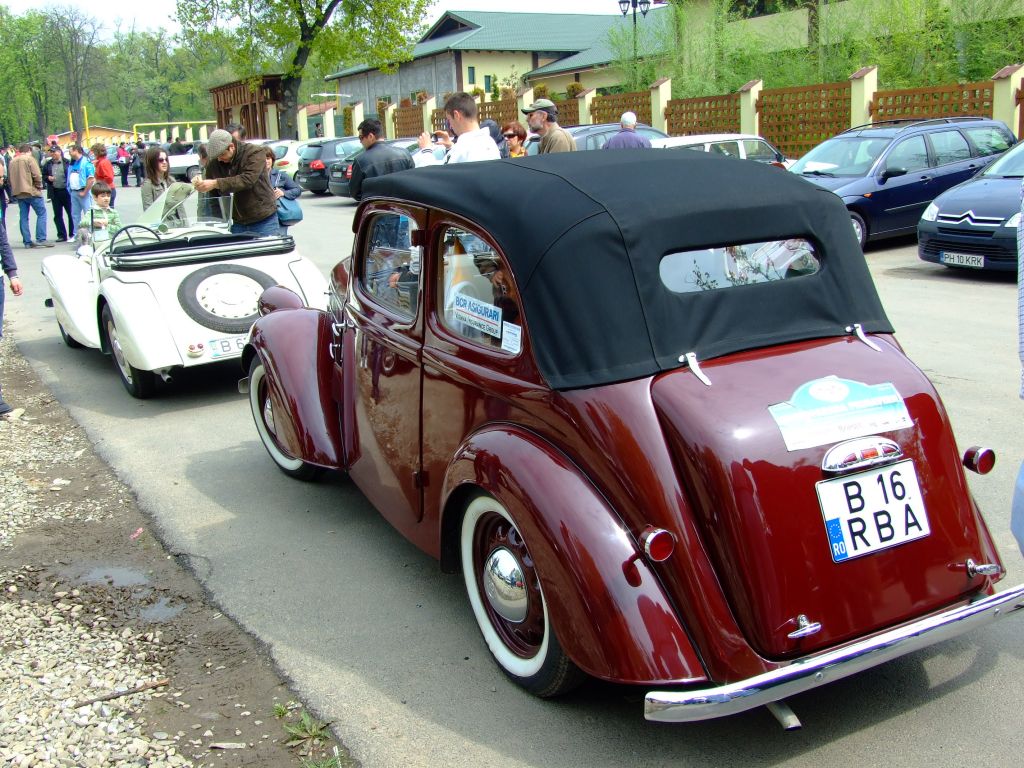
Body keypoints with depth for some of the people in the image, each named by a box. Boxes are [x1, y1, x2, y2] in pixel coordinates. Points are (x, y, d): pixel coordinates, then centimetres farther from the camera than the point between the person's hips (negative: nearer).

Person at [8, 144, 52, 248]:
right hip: (31, 191, -6)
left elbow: (10, 178, 15)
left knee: (23, 217, 7)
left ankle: (27, 242, 6)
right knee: (41, 213, -1)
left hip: (18, 193, 6)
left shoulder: (12, 162, 15)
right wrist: (39, 187, 0)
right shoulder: (29, 159, -5)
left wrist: (15, 190, 17)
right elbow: (37, 175, -13)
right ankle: (41, 239, -10)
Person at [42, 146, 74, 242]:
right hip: (54, 192, 4)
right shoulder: (47, 164, 9)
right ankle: (62, 235, 11)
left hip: (66, 191, -4)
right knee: (57, 215, 5)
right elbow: (43, 176, 15)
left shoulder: (67, 162, -4)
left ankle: (72, 234, 11)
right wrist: (48, 178, -6)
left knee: (71, 213, 2)